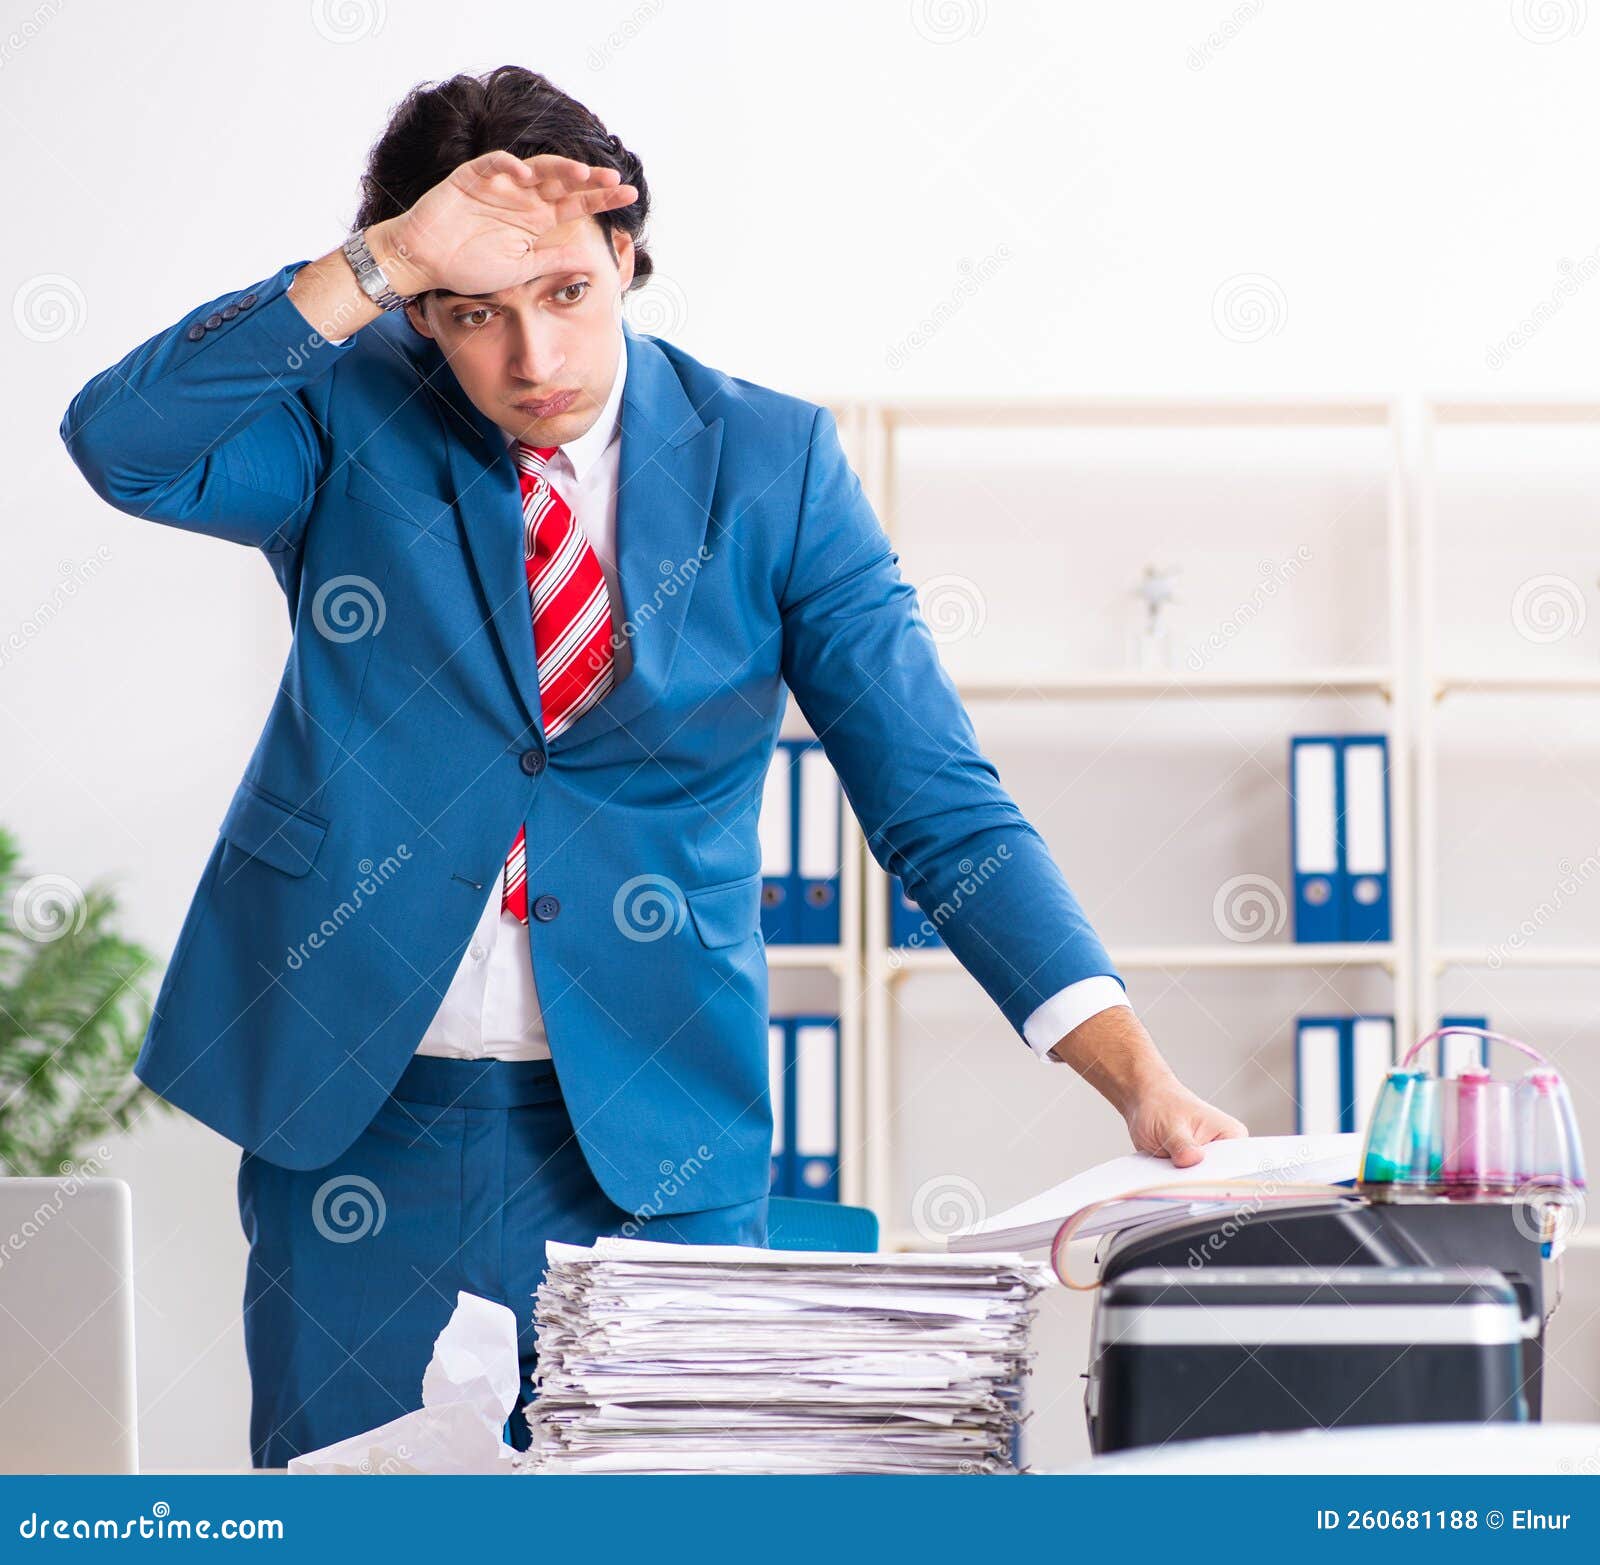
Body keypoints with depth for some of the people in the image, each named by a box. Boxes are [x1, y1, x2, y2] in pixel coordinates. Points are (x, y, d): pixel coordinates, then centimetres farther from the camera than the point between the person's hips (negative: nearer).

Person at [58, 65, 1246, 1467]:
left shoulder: (771, 464, -2)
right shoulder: (349, 421, -2)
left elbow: (937, 801, -6)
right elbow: (121, 446, -21)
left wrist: (1140, 1080, -17)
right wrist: (385, 263, -27)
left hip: (648, 1131, 0)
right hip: (349, 1110, 0)